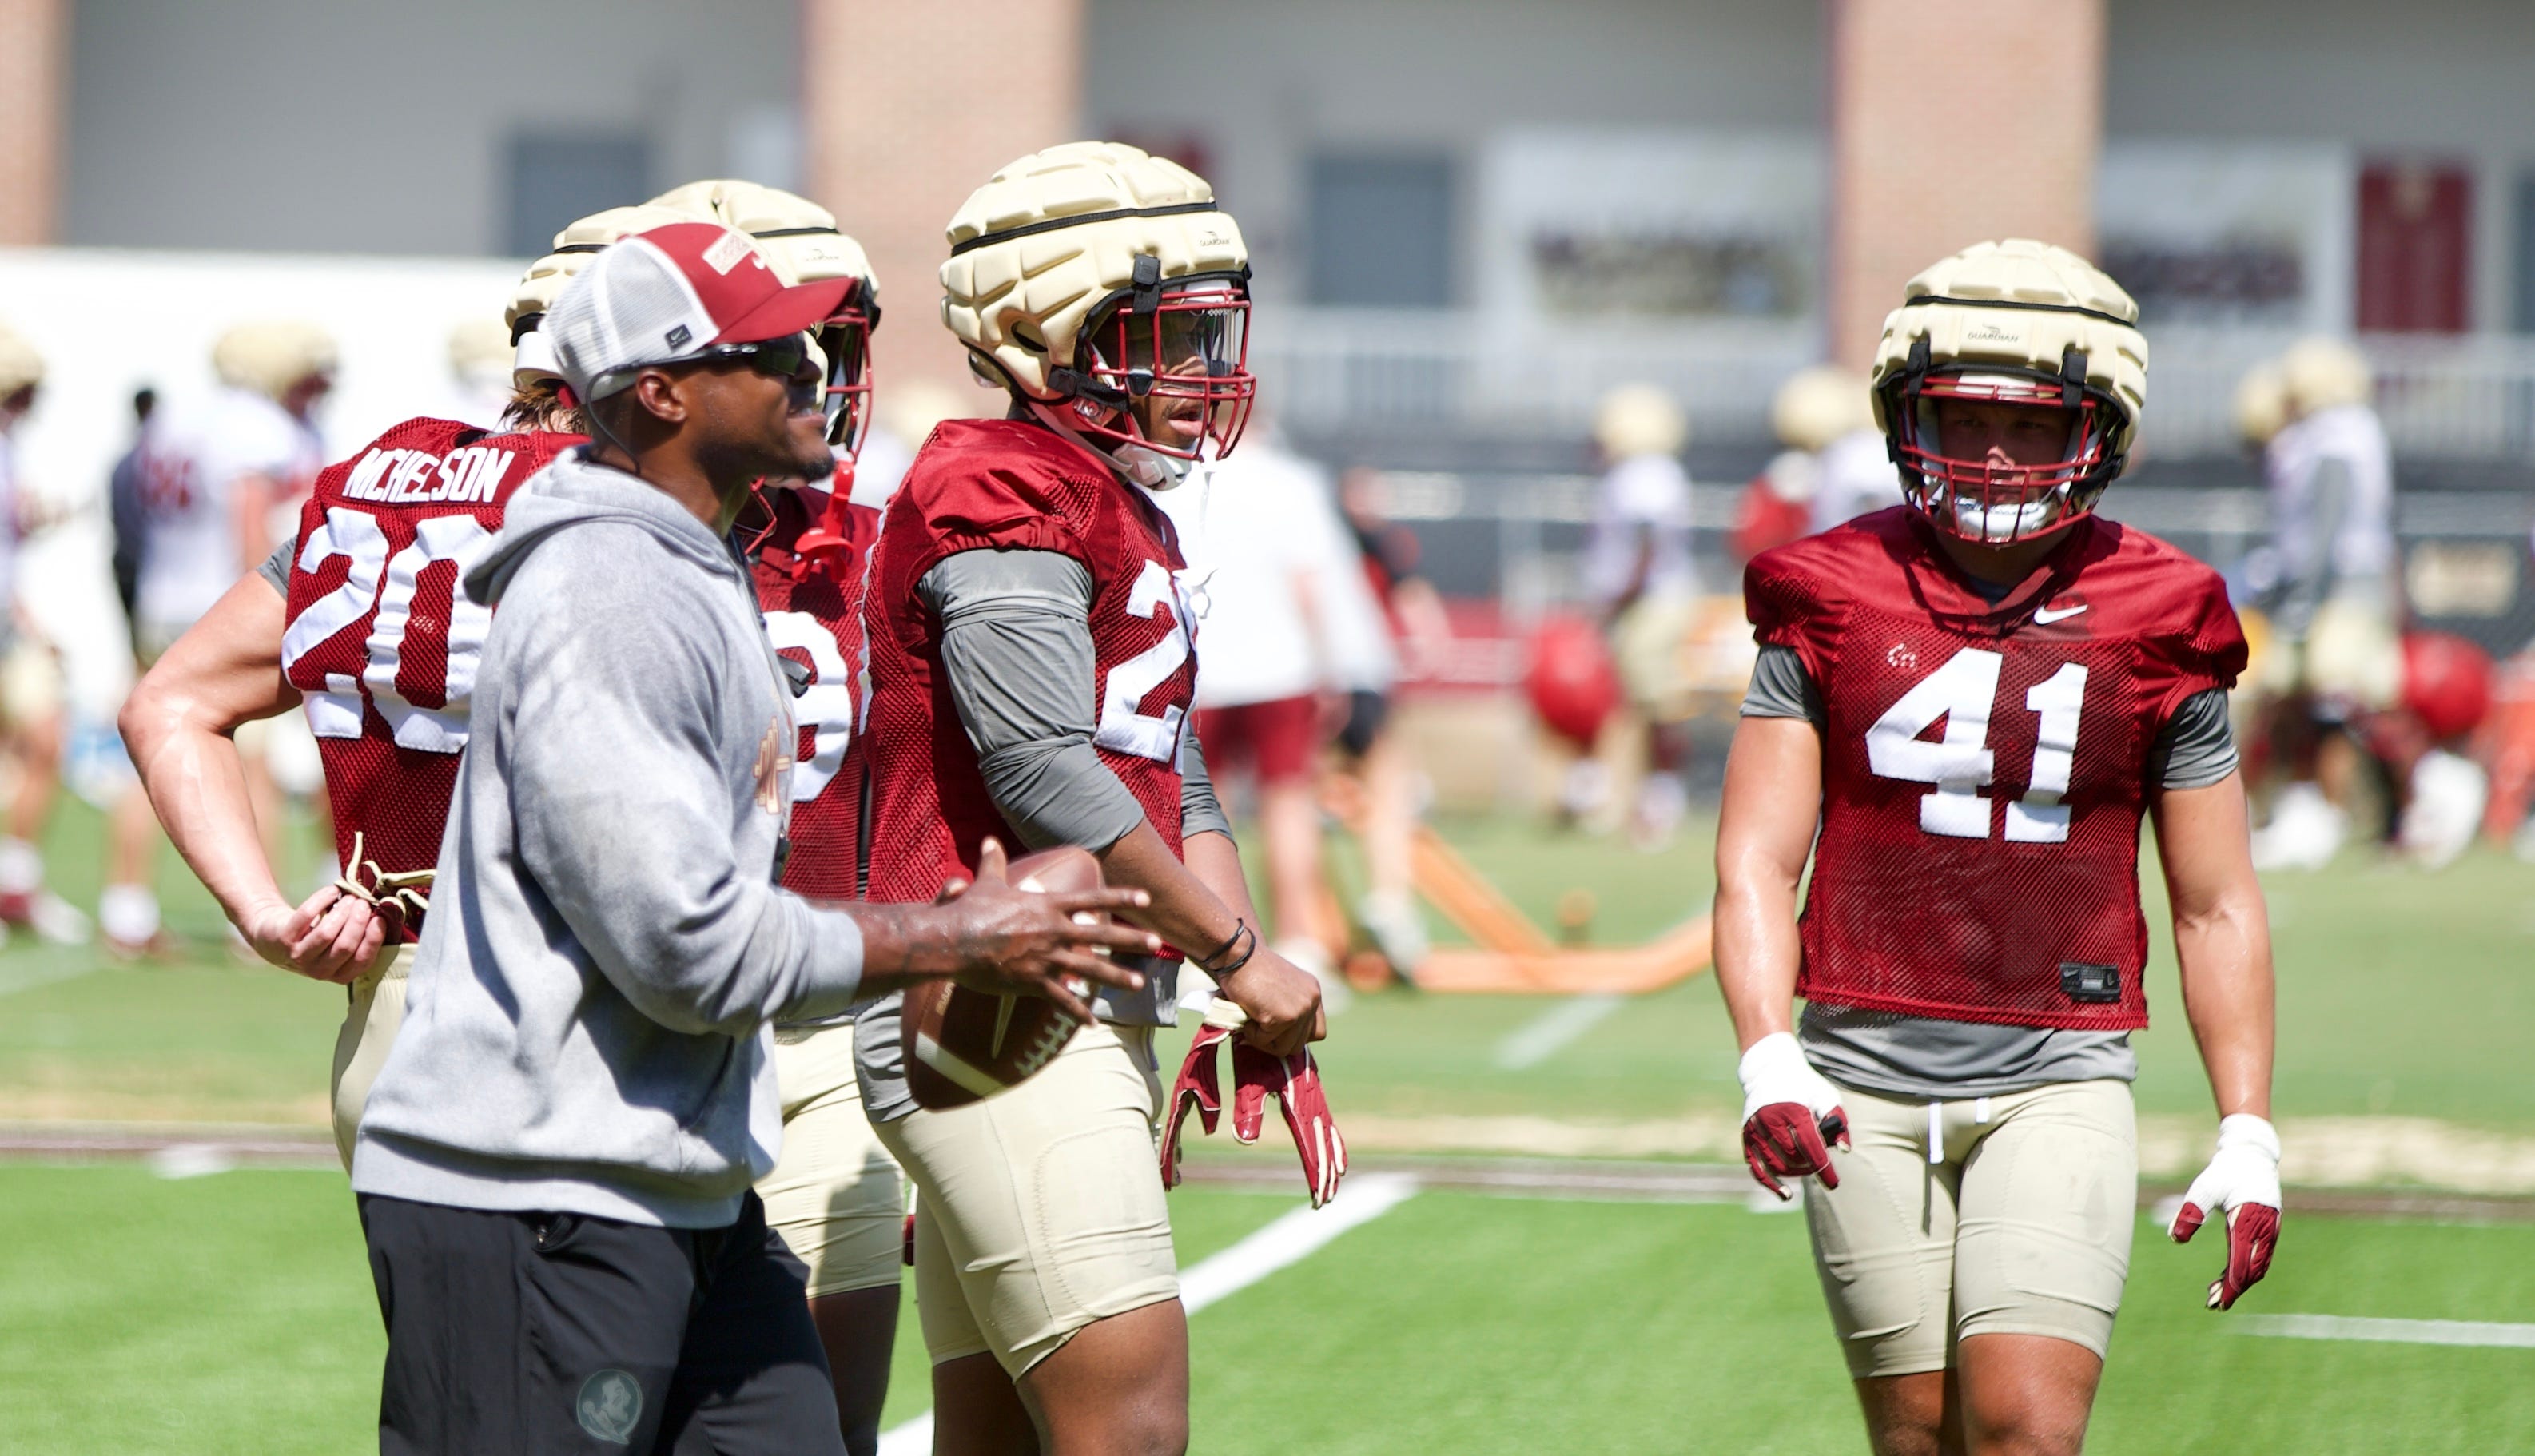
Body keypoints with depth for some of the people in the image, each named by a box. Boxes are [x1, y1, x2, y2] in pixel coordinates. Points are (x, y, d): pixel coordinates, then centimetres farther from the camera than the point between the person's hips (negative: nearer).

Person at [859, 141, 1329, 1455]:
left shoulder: (1123, 513, 20)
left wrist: (1250, 991, 8)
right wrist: (1237, 954, -10)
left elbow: (1174, 785, 21)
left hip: (1090, 1032, 10)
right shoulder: (1004, 494, -12)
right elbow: (1047, 779, -19)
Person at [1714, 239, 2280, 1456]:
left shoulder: (2153, 630, 3)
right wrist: (1768, 1061, -14)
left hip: (2059, 1080, -1)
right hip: (1868, 1081, 1)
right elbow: (1755, 864, 1)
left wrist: (2248, 1137, 5)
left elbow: (2216, 909, 10)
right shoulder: (1833, 604, 3)